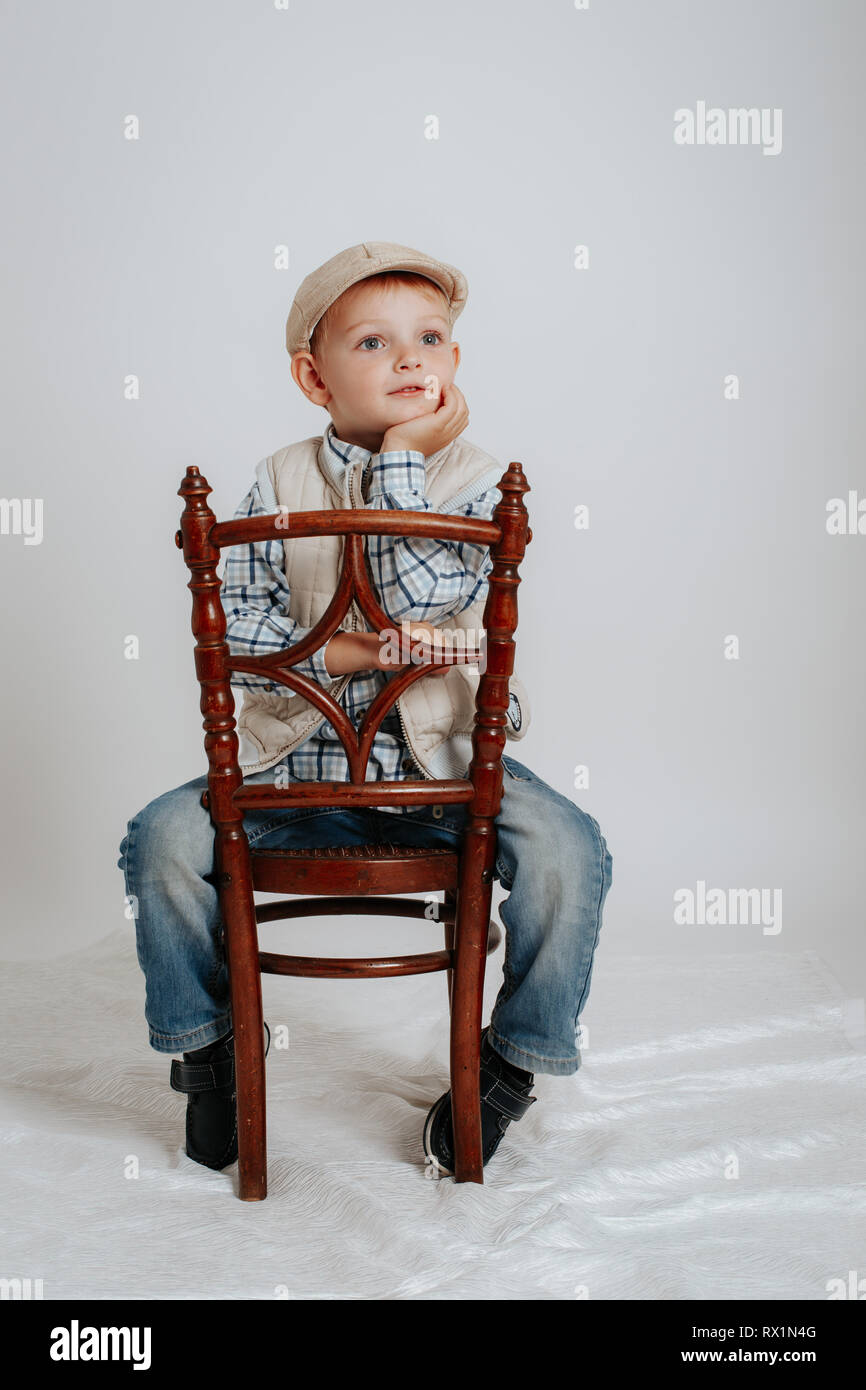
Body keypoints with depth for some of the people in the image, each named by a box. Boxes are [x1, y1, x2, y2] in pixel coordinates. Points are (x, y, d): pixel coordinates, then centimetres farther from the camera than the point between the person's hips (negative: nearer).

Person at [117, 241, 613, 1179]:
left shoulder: (474, 480, 0)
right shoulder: (282, 481, 4)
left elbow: (420, 600, -18)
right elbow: (229, 621, -6)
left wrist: (403, 455, -13)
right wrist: (344, 651, -20)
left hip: (446, 761, -1)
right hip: (299, 765, 1)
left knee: (568, 849, -24)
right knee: (161, 839, -18)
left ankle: (515, 1055, 3)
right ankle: (206, 1040, 10)